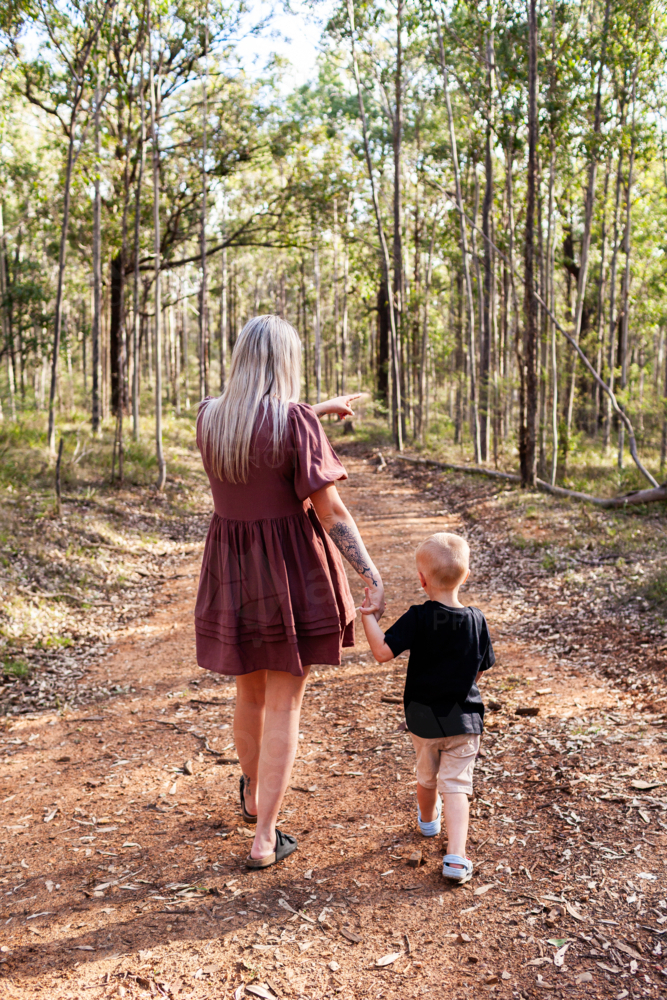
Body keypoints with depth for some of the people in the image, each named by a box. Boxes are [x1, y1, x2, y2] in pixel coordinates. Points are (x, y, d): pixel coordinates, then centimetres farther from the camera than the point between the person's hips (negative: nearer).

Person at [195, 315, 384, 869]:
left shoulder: (209, 417, -1)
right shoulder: (297, 422, -17)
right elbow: (329, 510, -19)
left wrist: (318, 409, 30)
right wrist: (372, 576, -14)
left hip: (233, 572, 5)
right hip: (292, 573, -5)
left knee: (250, 691, 24)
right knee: (285, 705, 7)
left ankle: (253, 792, 47)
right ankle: (265, 838, 12)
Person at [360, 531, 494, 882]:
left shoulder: (418, 618, -18)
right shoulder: (477, 620, -7)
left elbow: (383, 652, -24)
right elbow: (479, 670, 3)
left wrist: (368, 615, -13)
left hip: (423, 718, 0)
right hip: (465, 719, 1)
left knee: (426, 776, 24)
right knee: (456, 786, 5)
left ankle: (428, 819, 51)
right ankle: (456, 857, -5)